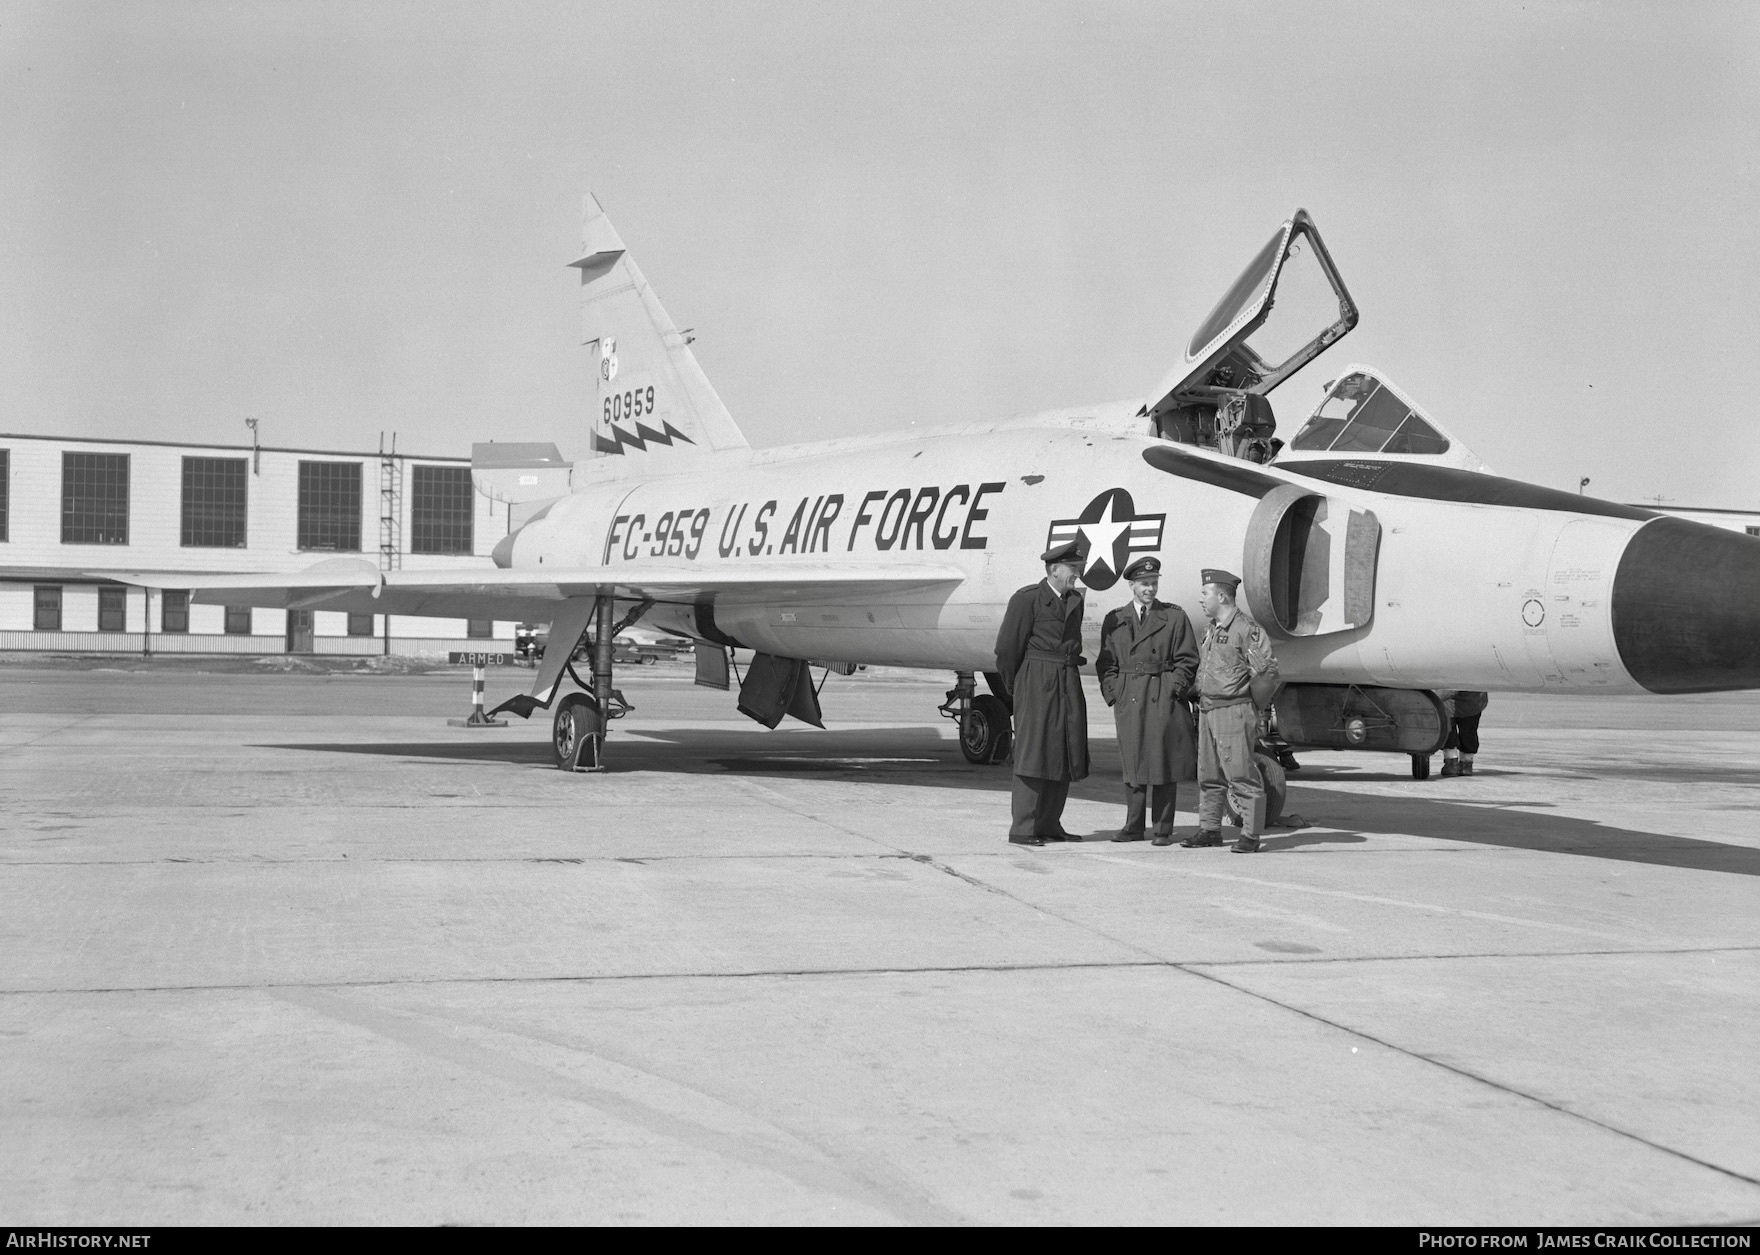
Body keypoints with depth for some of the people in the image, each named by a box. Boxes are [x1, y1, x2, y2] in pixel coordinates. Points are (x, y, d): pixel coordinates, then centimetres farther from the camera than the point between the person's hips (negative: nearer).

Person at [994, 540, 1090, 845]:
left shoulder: (1075, 601, 14)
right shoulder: (1027, 599, -7)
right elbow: (1007, 647, -6)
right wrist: (1016, 687, 3)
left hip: (1068, 683, 7)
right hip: (1036, 684, -7)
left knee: (1064, 754, 8)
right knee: (1032, 753, -7)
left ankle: (1049, 824, 16)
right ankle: (1022, 829, -5)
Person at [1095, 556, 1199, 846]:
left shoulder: (1175, 617, 4)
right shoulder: (1114, 620, 11)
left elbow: (1187, 660, 2)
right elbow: (1106, 663, 12)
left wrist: (1173, 691, -8)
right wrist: (1112, 694, 0)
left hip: (1164, 700, -2)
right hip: (1128, 700, 2)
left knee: (1164, 762, 0)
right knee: (1132, 763, 6)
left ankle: (1163, 829, 6)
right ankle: (1133, 827, 14)